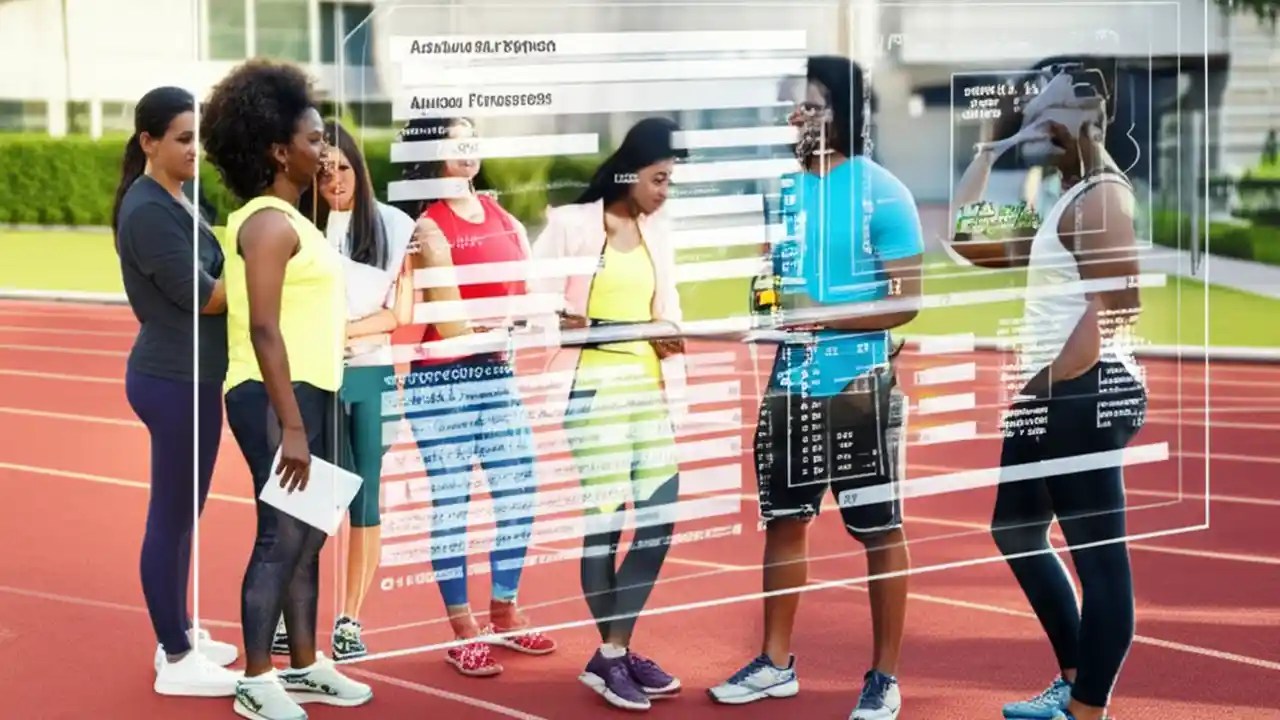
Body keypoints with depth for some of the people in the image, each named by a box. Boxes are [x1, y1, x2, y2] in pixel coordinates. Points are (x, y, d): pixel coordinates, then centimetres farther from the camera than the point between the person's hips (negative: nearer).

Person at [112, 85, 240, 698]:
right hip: (175, 380, -10)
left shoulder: (173, 204, 13)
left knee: (182, 514, 18)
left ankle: (178, 635, 30)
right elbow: (196, 294, -19)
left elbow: (206, 279, 9)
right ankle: (175, 661, 7)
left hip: (185, 376, 10)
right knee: (172, 517, -1)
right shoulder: (148, 210, -17)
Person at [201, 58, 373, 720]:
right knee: (282, 538, -6)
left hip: (308, 392, 10)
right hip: (276, 396, -10)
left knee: (308, 535, 15)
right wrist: (290, 426, -23)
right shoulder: (270, 223, -14)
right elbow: (263, 330, -20)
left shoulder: (284, 219, 17)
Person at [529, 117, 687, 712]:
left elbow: (667, 306, 14)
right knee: (606, 517, -4)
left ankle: (617, 650, 15)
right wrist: (565, 322, -25)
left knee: (660, 516, 2)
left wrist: (670, 334, -7)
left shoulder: (658, 230, 13)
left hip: (647, 385, 6)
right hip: (592, 388, -6)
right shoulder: (571, 223, -5)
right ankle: (609, 659, 11)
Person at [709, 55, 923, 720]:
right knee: (783, 521, 12)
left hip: (859, 388, -6)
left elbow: (905, 301, -12)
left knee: (880, 530, 3)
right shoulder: (783, 189, 8)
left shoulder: (881, 193, -10)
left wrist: (823, 315, -21)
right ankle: (776, 663, 24)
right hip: (790, 385, 6)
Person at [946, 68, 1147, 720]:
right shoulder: (1071, 202, 20)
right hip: (1056, 395, 12)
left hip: (1084, 394, -12)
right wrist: (985, 157, 23)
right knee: (1016, 530, 20)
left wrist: (1052, 381, -21)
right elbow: (967, 240, 25)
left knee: (1099, 556, -6)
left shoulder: (1101, 197, -12)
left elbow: (1116, 305, -22)